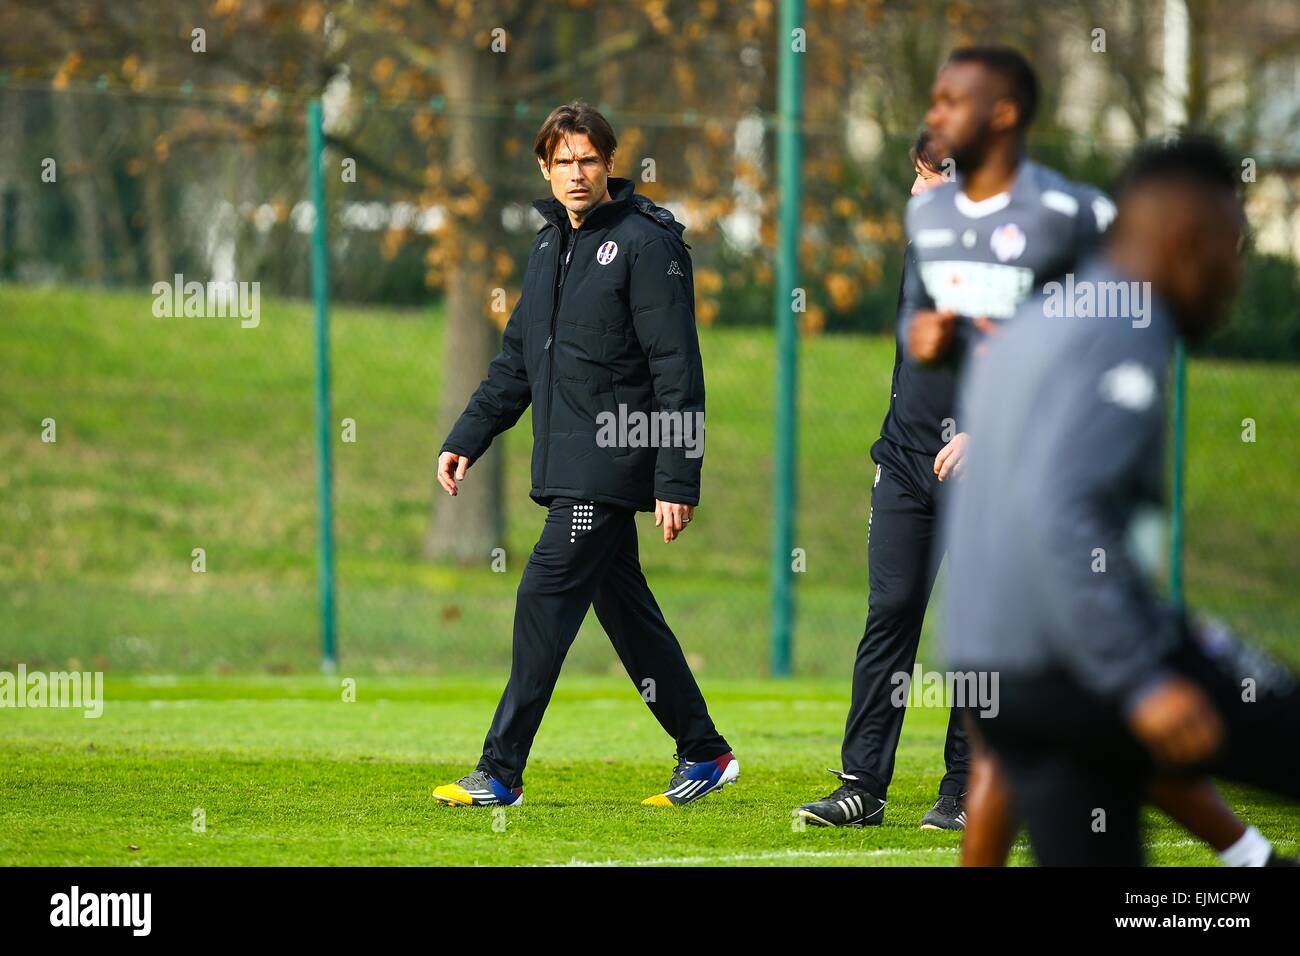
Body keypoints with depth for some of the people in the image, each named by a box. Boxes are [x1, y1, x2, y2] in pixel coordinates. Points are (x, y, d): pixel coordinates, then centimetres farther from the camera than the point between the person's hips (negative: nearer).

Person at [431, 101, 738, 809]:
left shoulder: (646, 243, -10)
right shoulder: (552, 244, 15)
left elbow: (678, 371, -13)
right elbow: (516, 359, 23)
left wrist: (678, 480, -18)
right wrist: (467, 439, 14)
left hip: (611, 464, -8)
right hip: (568, 463, 8)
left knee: (546, 599, -11)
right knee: (625, 610, 11)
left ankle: (500, 772, -8)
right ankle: (704, 754, 21)